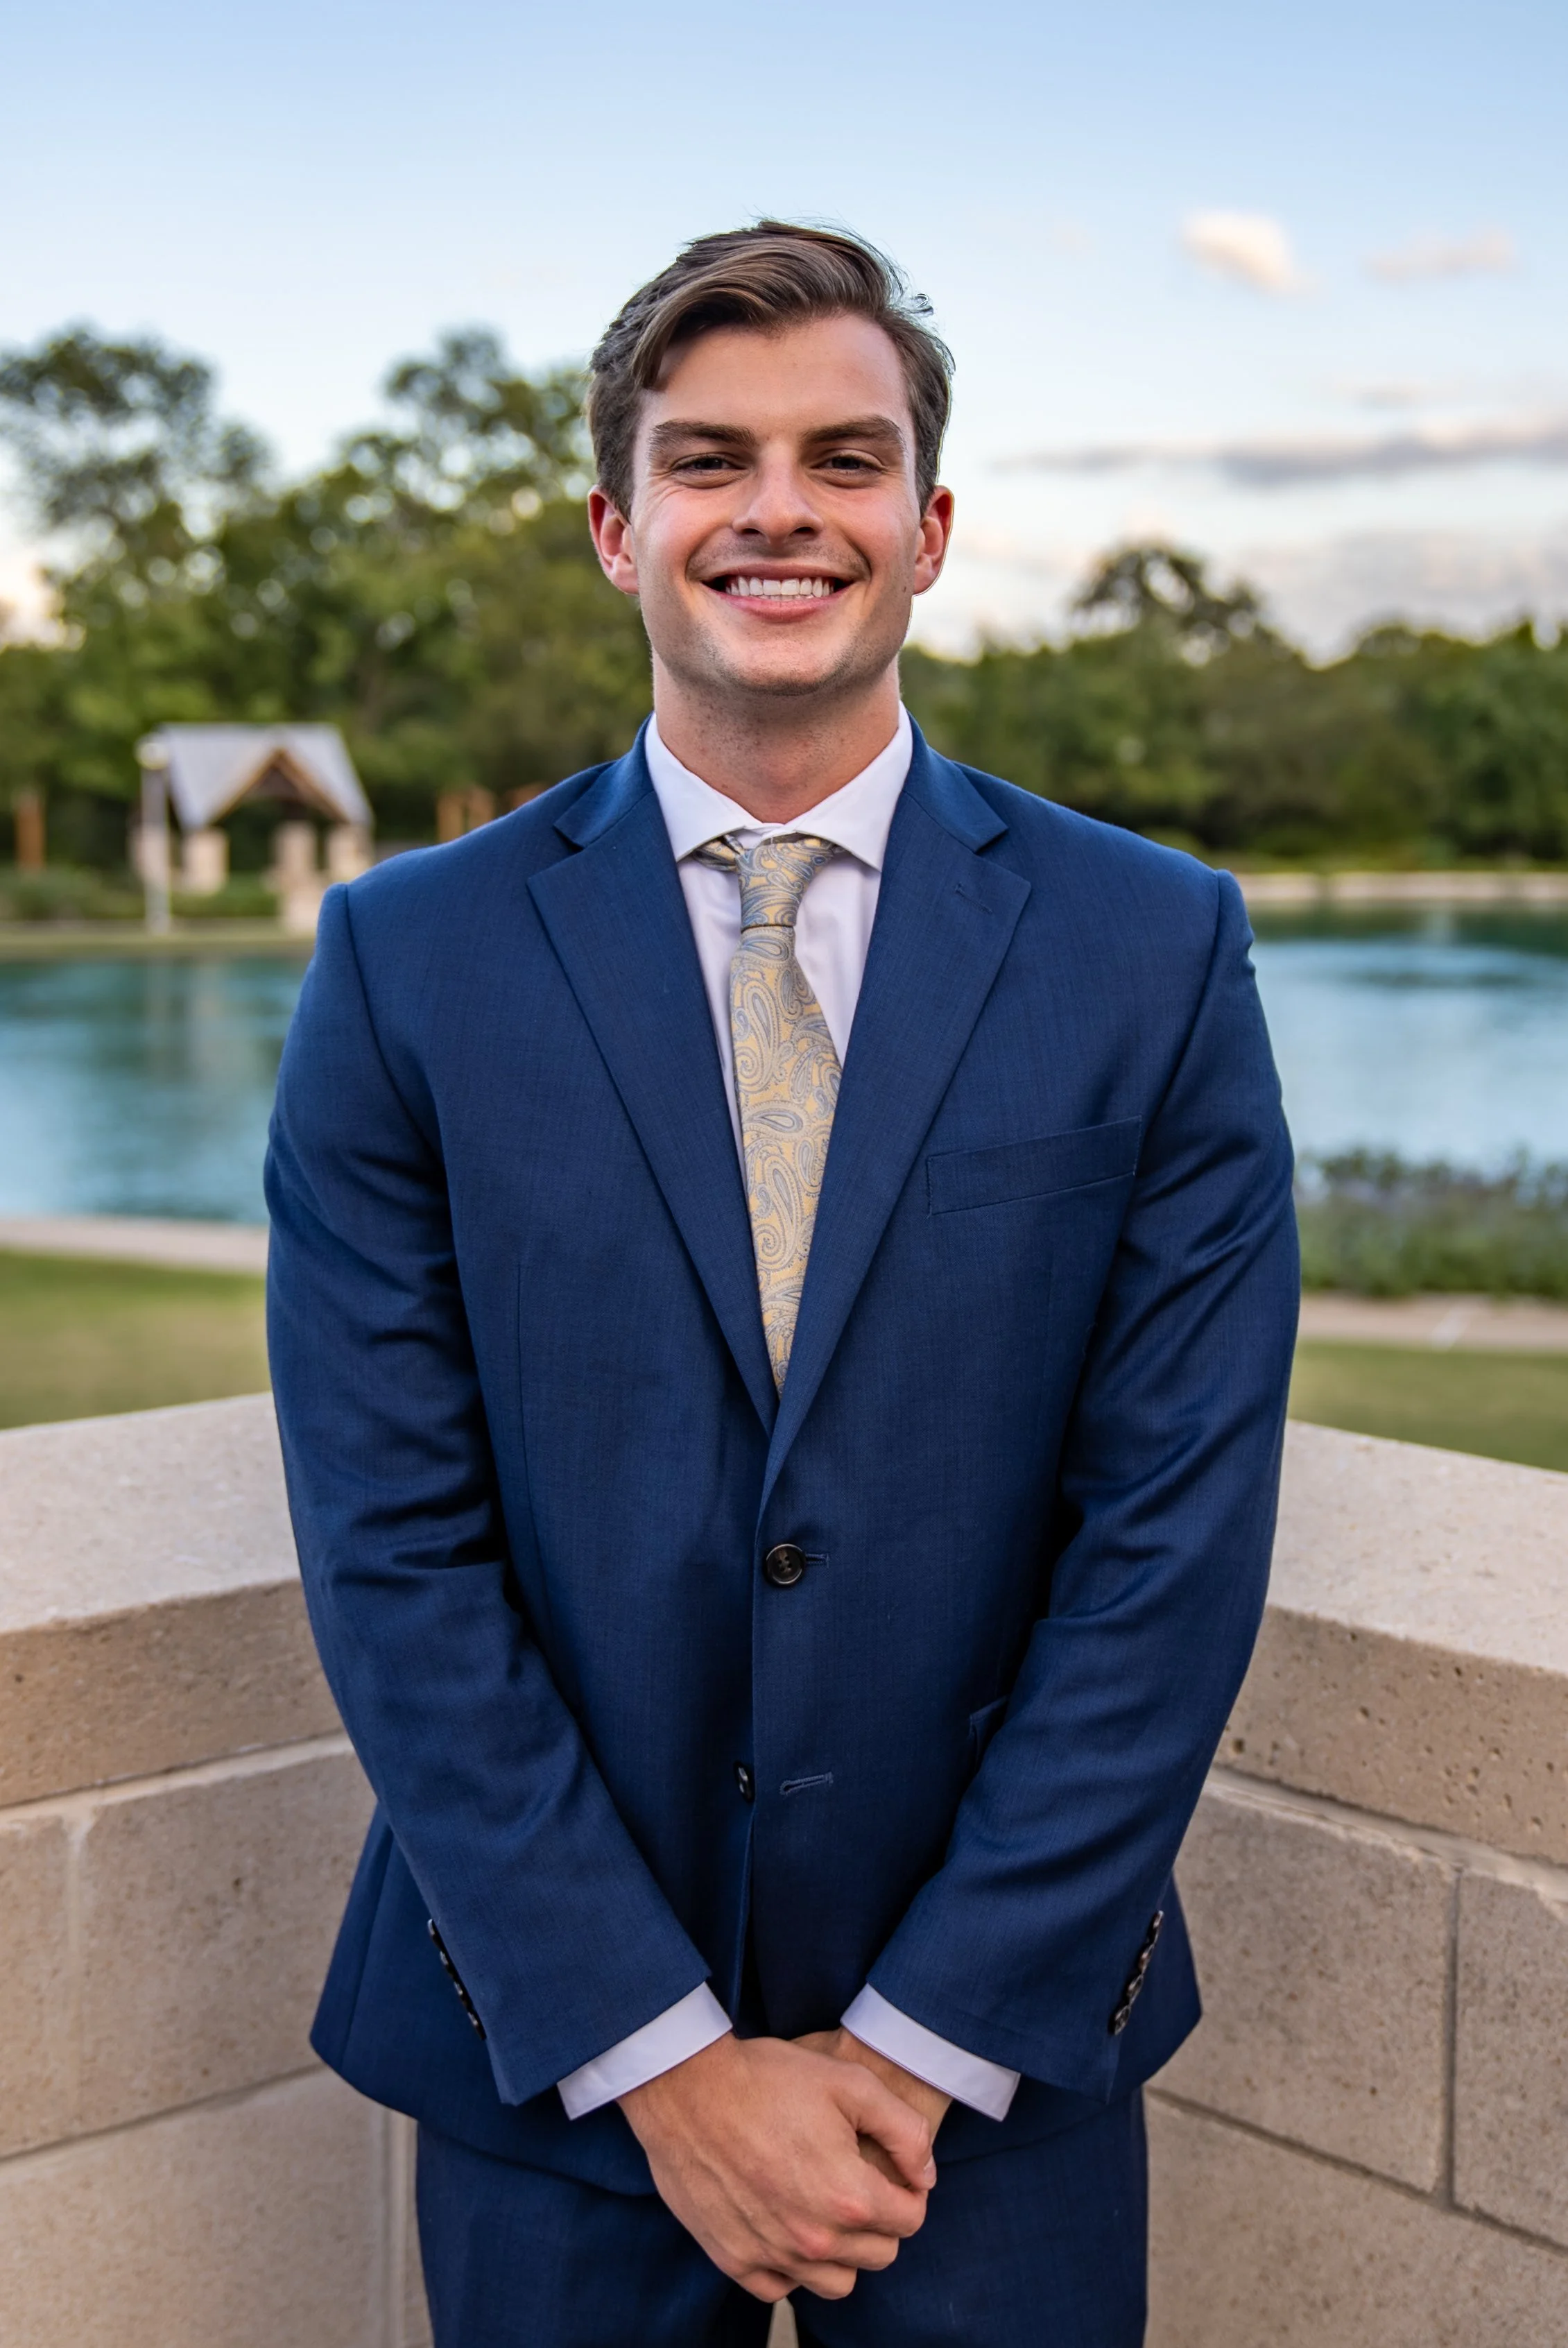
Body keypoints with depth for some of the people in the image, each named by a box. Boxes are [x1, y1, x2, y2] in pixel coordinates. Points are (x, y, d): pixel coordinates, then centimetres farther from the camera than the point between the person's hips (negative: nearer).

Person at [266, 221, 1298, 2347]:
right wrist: (666, 2057, -11)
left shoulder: (1156, 951, -4)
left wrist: (917, 2043, -10)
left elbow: (1176, 1543, -7)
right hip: (555, 2059, 0)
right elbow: (394, 1552, -8)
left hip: (1001, 2054, 0)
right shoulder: (410, 961, -4)